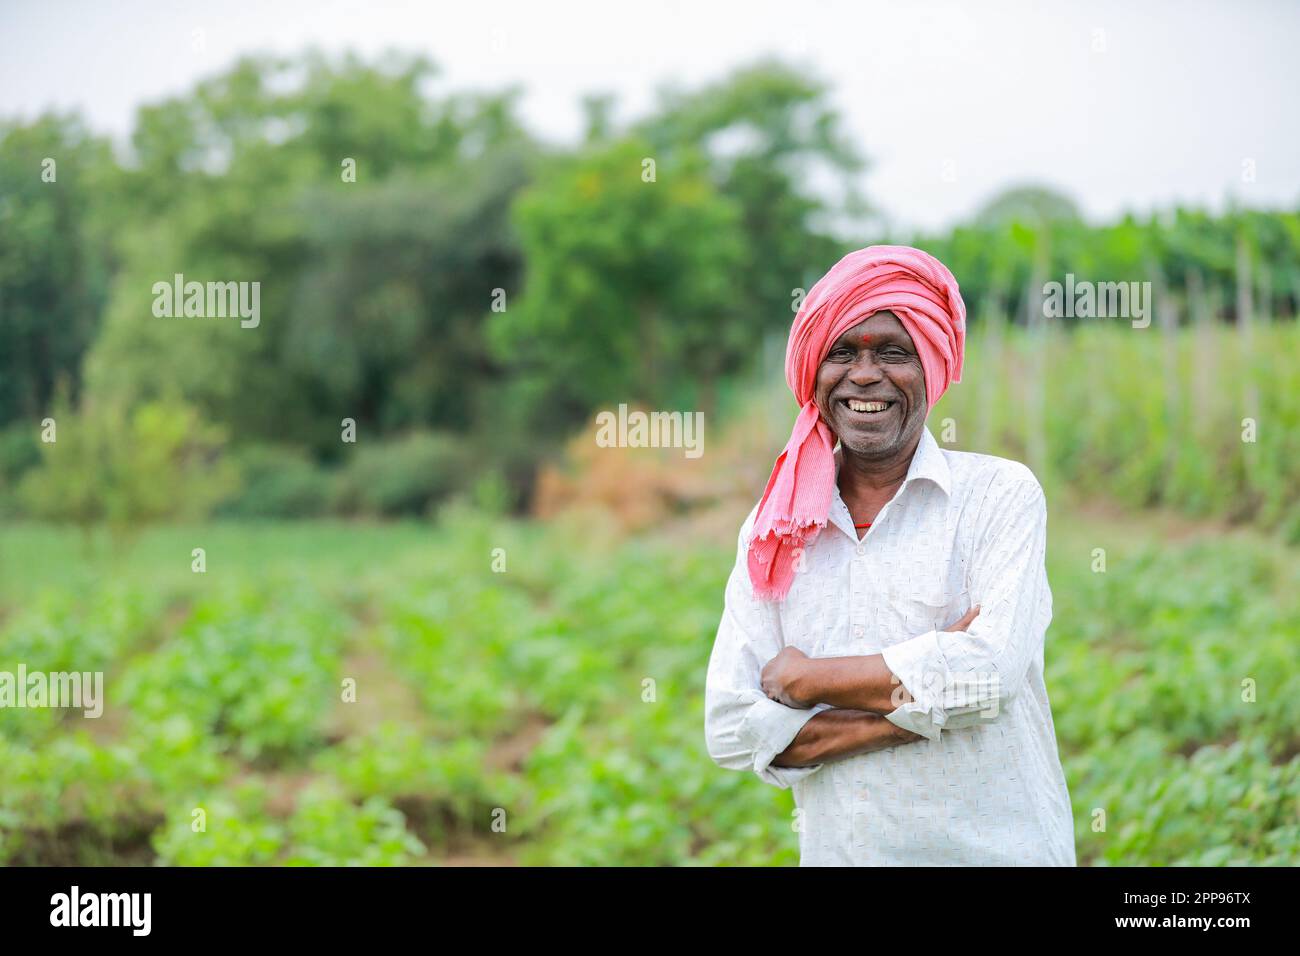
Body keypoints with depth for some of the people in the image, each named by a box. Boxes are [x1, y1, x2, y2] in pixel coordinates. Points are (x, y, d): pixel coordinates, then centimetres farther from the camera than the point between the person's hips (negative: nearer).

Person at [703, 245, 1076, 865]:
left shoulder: (1002, 494, -5)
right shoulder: (771, 531, 2)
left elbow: (990, 669, -20)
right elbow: (730, 732, -7)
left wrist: (801, 677, -11)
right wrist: (925, 701, -16)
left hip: (998, 849, -2)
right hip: (839, 852, 3)